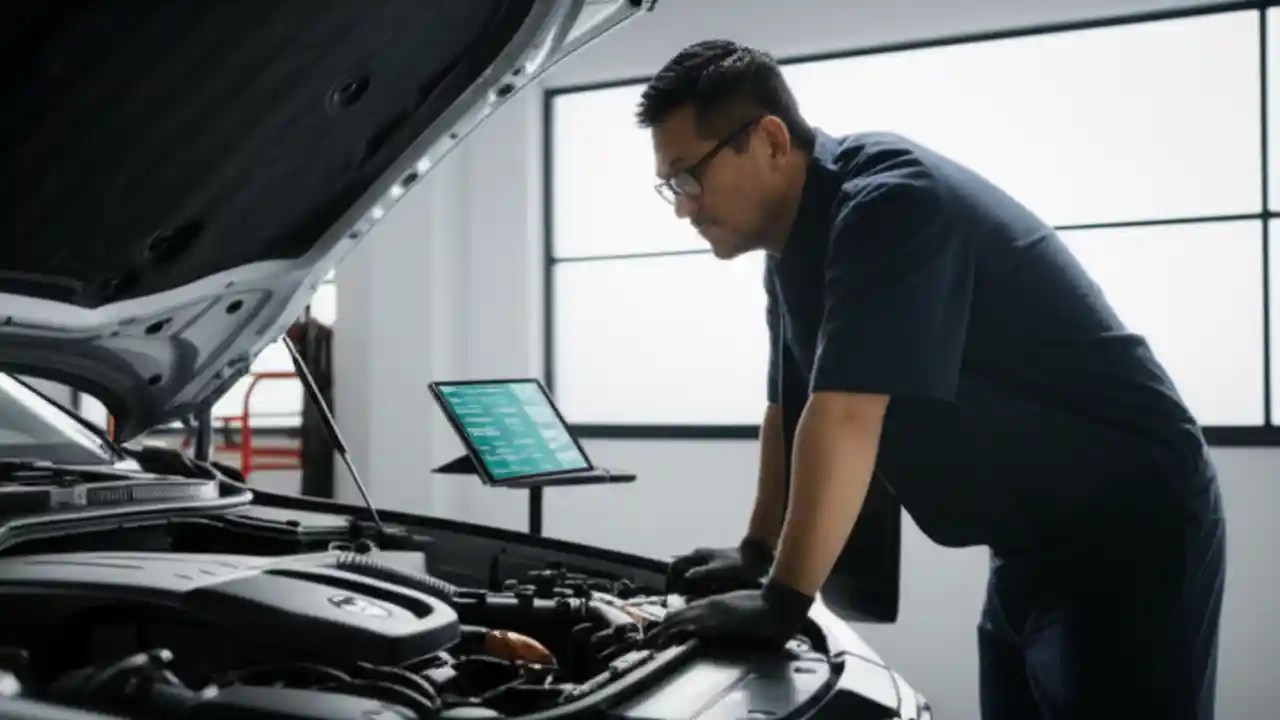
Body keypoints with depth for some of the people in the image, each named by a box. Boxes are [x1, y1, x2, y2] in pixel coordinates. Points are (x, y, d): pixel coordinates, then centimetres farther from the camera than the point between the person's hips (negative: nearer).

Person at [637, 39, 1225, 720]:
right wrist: (755, 555, 12)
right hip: (1033, 539, 9)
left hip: (1128, 526, -9)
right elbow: (791, 411, 13)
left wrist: (781, 604, -27)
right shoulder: (793, 245, 6)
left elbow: (843, 419, -31)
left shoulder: (887, 200, -25)